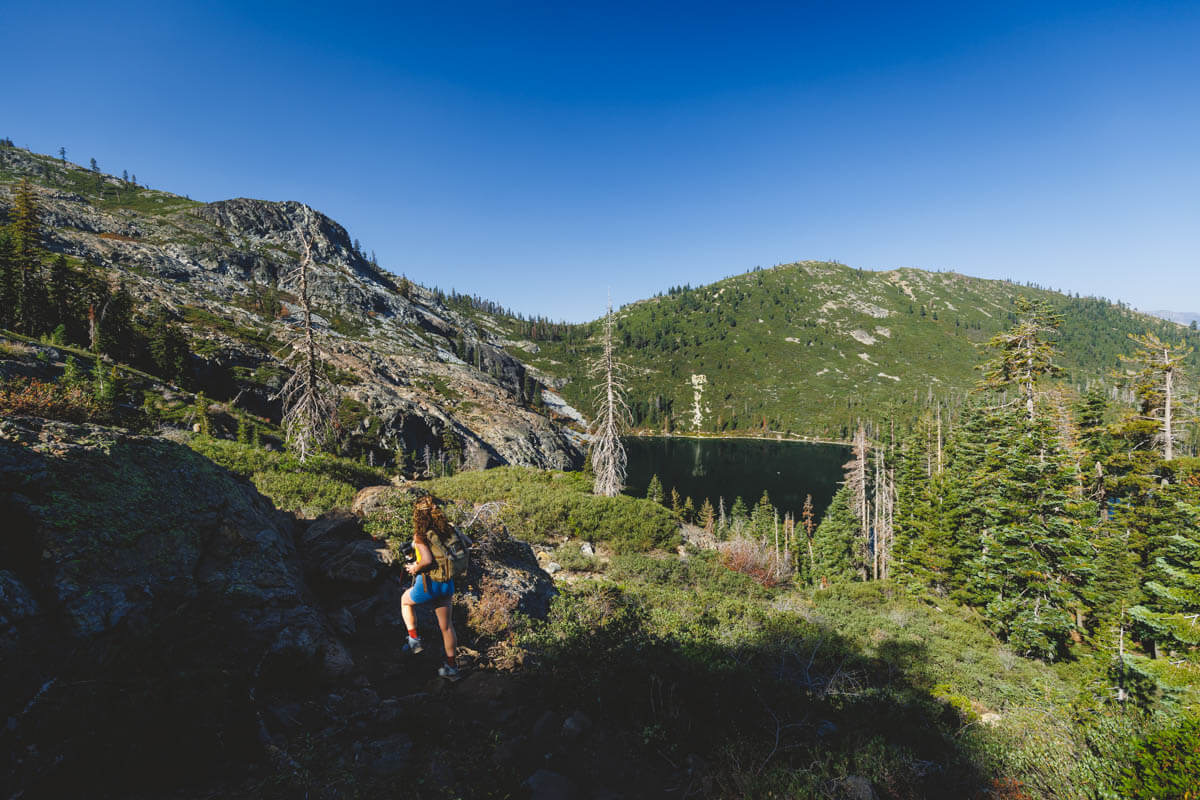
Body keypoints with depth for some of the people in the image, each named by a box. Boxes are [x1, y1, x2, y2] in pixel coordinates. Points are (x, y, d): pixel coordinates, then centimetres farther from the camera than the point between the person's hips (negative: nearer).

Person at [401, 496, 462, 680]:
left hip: (429, 584, -5)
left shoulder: (420, 535, -17)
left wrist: (415, 569, -8)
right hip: (448, 584, 5)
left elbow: (428, 561, -30)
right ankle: (451, 667, 22)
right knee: (446, 625, 15)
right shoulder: (446, 531, 1)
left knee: (405, 601, 29)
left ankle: (414, 639, 24)